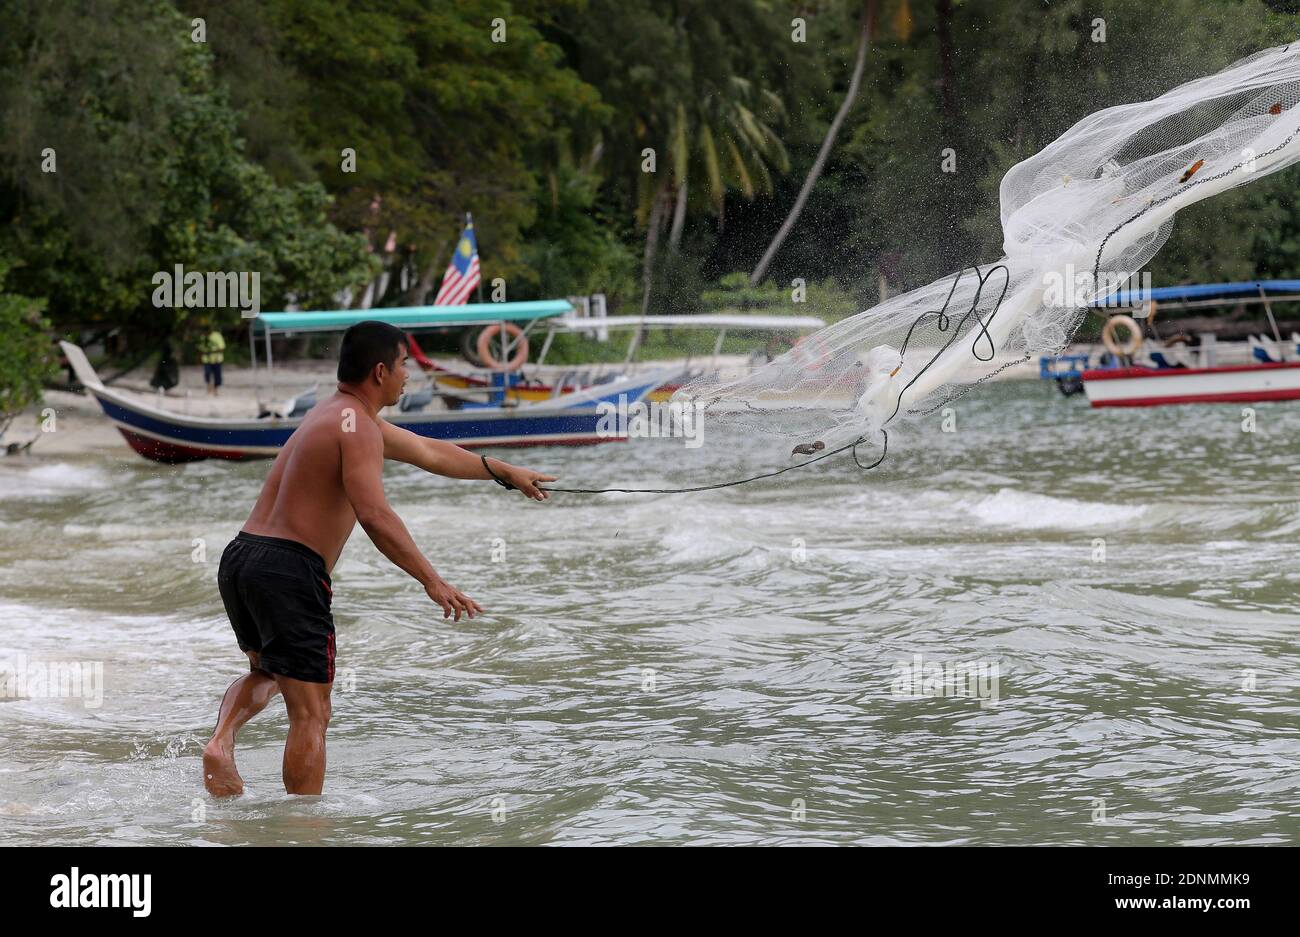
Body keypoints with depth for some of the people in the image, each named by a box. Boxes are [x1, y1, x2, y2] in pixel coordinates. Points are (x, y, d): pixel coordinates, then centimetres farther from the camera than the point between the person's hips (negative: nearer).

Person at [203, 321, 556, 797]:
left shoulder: (341, 416, 22)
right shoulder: (357, 427, -9)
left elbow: (428, 452, 33)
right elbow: (374, 515, -23)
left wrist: (503, 472, 40)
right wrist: (432, 580, -22)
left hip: (240, 558, 9)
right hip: (289, 567, -9)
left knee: (266, 673, 31)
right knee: (310, 713, -4)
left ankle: (222, 739, 5)